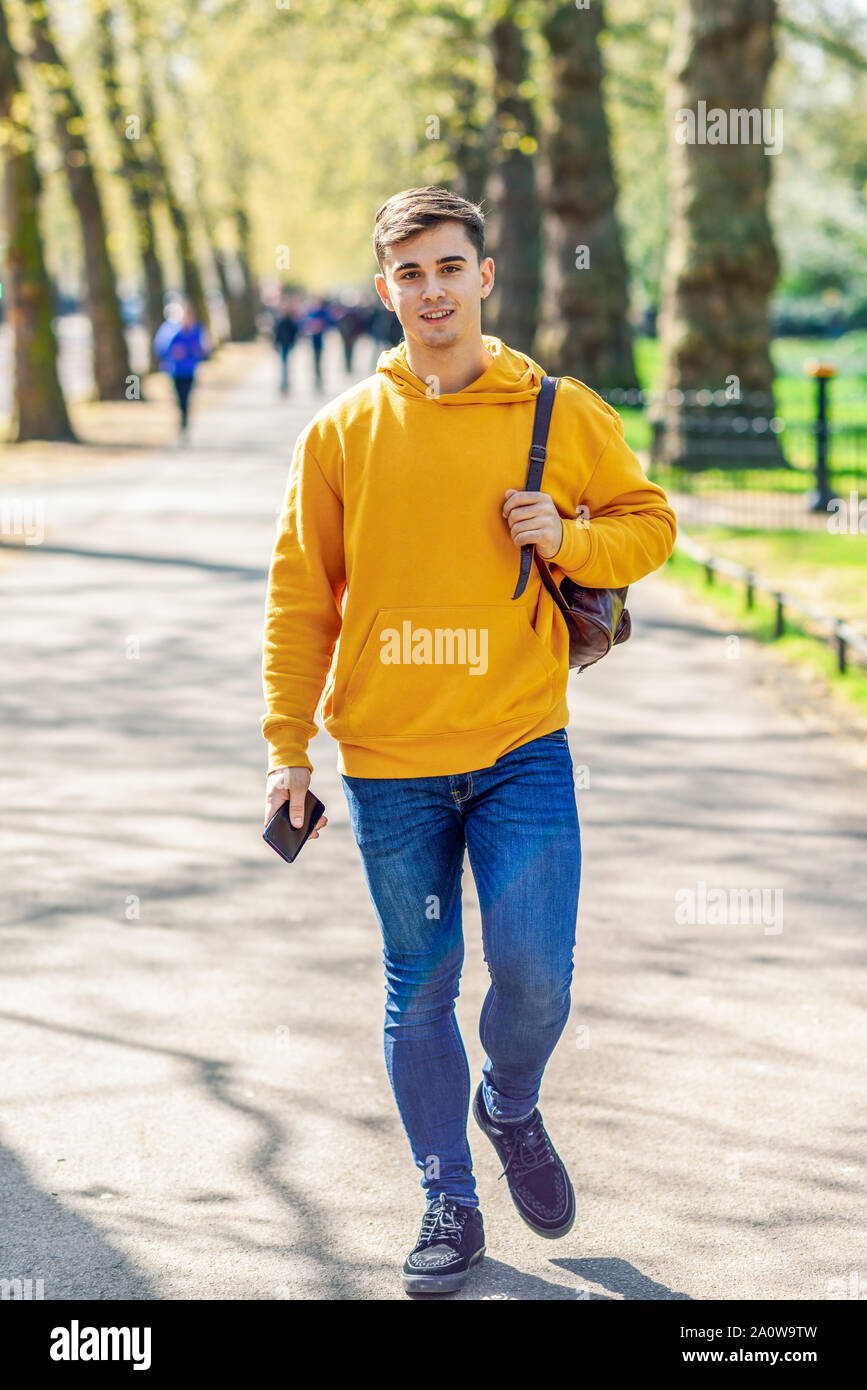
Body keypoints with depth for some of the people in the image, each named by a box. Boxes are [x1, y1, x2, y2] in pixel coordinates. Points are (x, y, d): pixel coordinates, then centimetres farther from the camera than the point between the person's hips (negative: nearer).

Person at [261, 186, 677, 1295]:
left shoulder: (563, 414, 1)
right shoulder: (342, 432, 2)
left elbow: (649, 524, 10)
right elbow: (300, 596, 5)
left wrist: (568, 537, -11)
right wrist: (288, 750, 2)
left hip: (520, 747, -1)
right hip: (387, 761, 1)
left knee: (534, 970, -8)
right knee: (420, 987, 7)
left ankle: (512, 1108, 25)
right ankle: (450, 1203, 21)